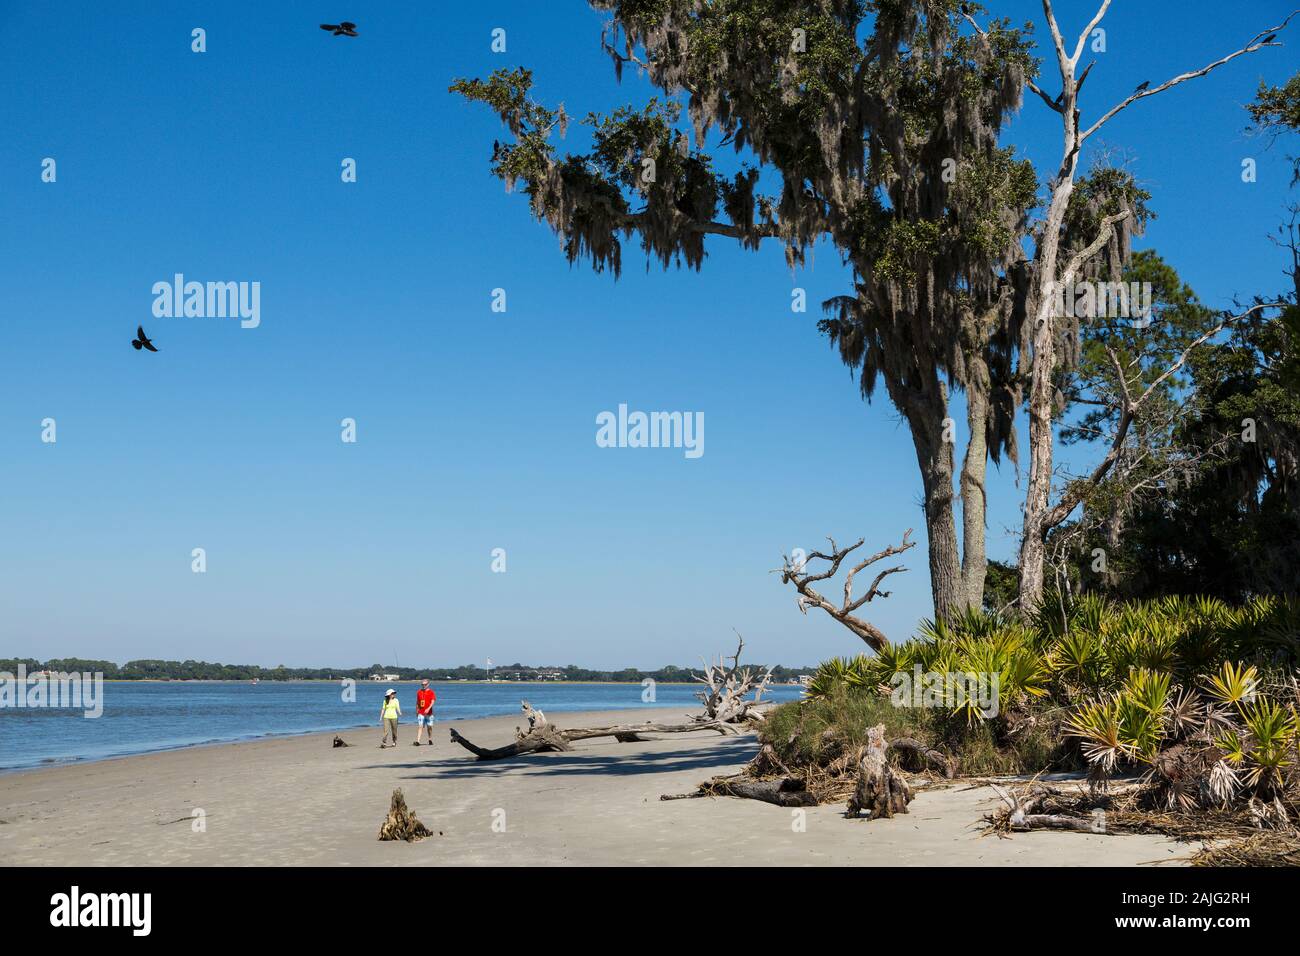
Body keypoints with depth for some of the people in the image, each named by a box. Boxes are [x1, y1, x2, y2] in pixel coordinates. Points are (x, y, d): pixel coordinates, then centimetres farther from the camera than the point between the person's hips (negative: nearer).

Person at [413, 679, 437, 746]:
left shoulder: (431, 692, -1)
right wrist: (416, 711, 18)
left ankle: (430, 740, 21)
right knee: (420, 726, -8)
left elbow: (432, 702, -12)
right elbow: (417, 703, 18)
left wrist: (428, 708, -26)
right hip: (421, 713, 2)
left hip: (429, 712, -2)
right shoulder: (419, 692, 10)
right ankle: (417, 741, -15)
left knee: (430, 727, 7)